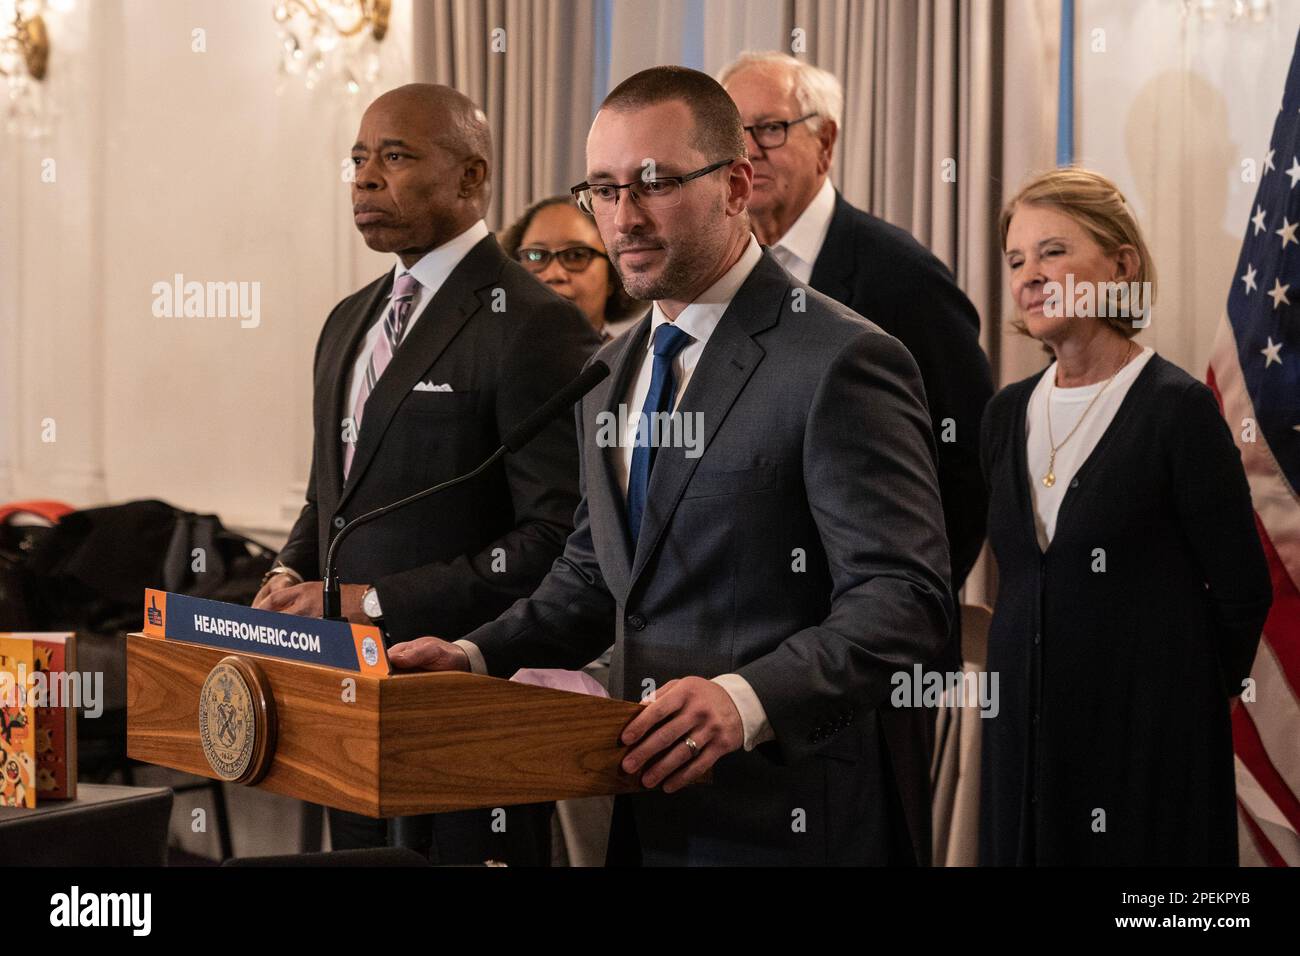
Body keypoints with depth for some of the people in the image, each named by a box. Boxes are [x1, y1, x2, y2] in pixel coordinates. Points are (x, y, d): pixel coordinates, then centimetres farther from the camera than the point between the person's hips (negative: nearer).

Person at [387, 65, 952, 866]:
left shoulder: (841, 364, -14)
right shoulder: (613, 374, 12)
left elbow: (903, 602, -20)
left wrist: (748, 698, -33)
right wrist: (477, 656, 3)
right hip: (652, 810, 7)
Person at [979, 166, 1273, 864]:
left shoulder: (1177, 408, -10)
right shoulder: (1007, 413, 8)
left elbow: (1241, 592, -6)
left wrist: (1182, 698, 6)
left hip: (1149, 744, -5)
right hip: (1023, 730, 5)